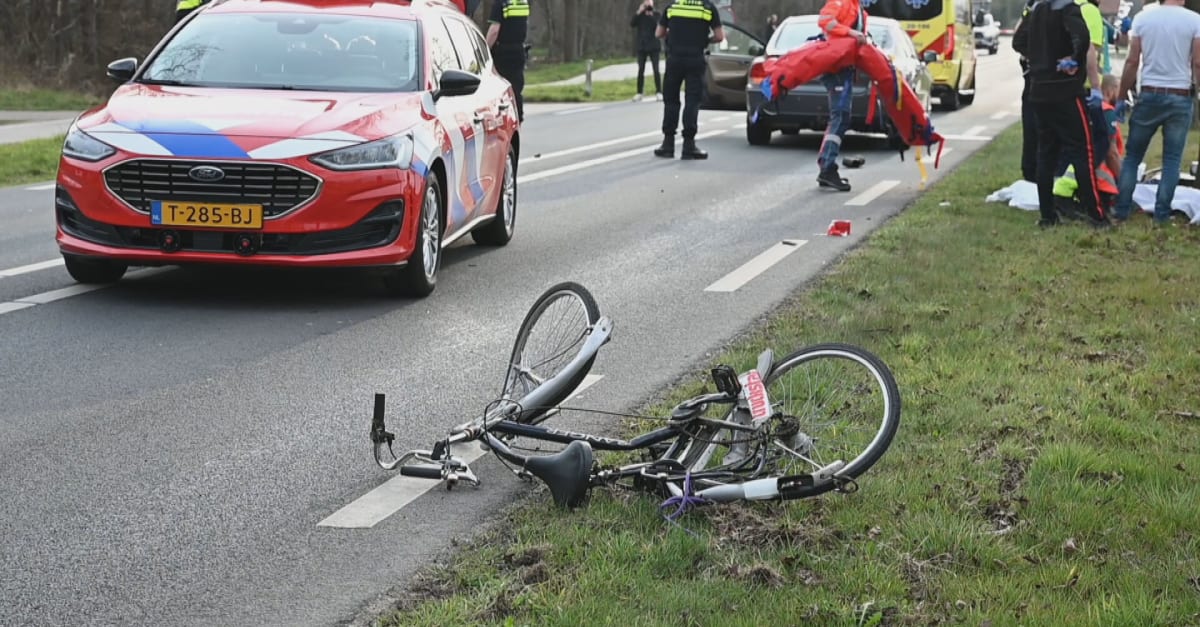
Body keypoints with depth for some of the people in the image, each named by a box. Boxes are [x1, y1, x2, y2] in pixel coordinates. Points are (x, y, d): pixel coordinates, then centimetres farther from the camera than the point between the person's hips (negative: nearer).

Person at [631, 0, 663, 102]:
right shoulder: (640, 15, 8)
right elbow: (632, 24, -7)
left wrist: (651, 15, -19)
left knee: (656, 70, -7)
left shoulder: (656, 14, 3)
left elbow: (658, 26, -12)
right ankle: (639, 93, 5)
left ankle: (659, 92, -5)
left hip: (653, 46, -2)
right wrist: (639, 12, -16)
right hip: (642, 46, 2)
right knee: (641, 70, 2)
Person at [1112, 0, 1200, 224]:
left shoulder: (1142, 18, 0)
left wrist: (1122, 98, 7)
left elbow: (1132, 62, 1)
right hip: (1180, 97, -1)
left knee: (1132, 154, 11)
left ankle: (1121, 209, 7)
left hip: (1149, 94, 1)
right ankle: (1162, 213, 4)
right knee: (1172, 158, 7)